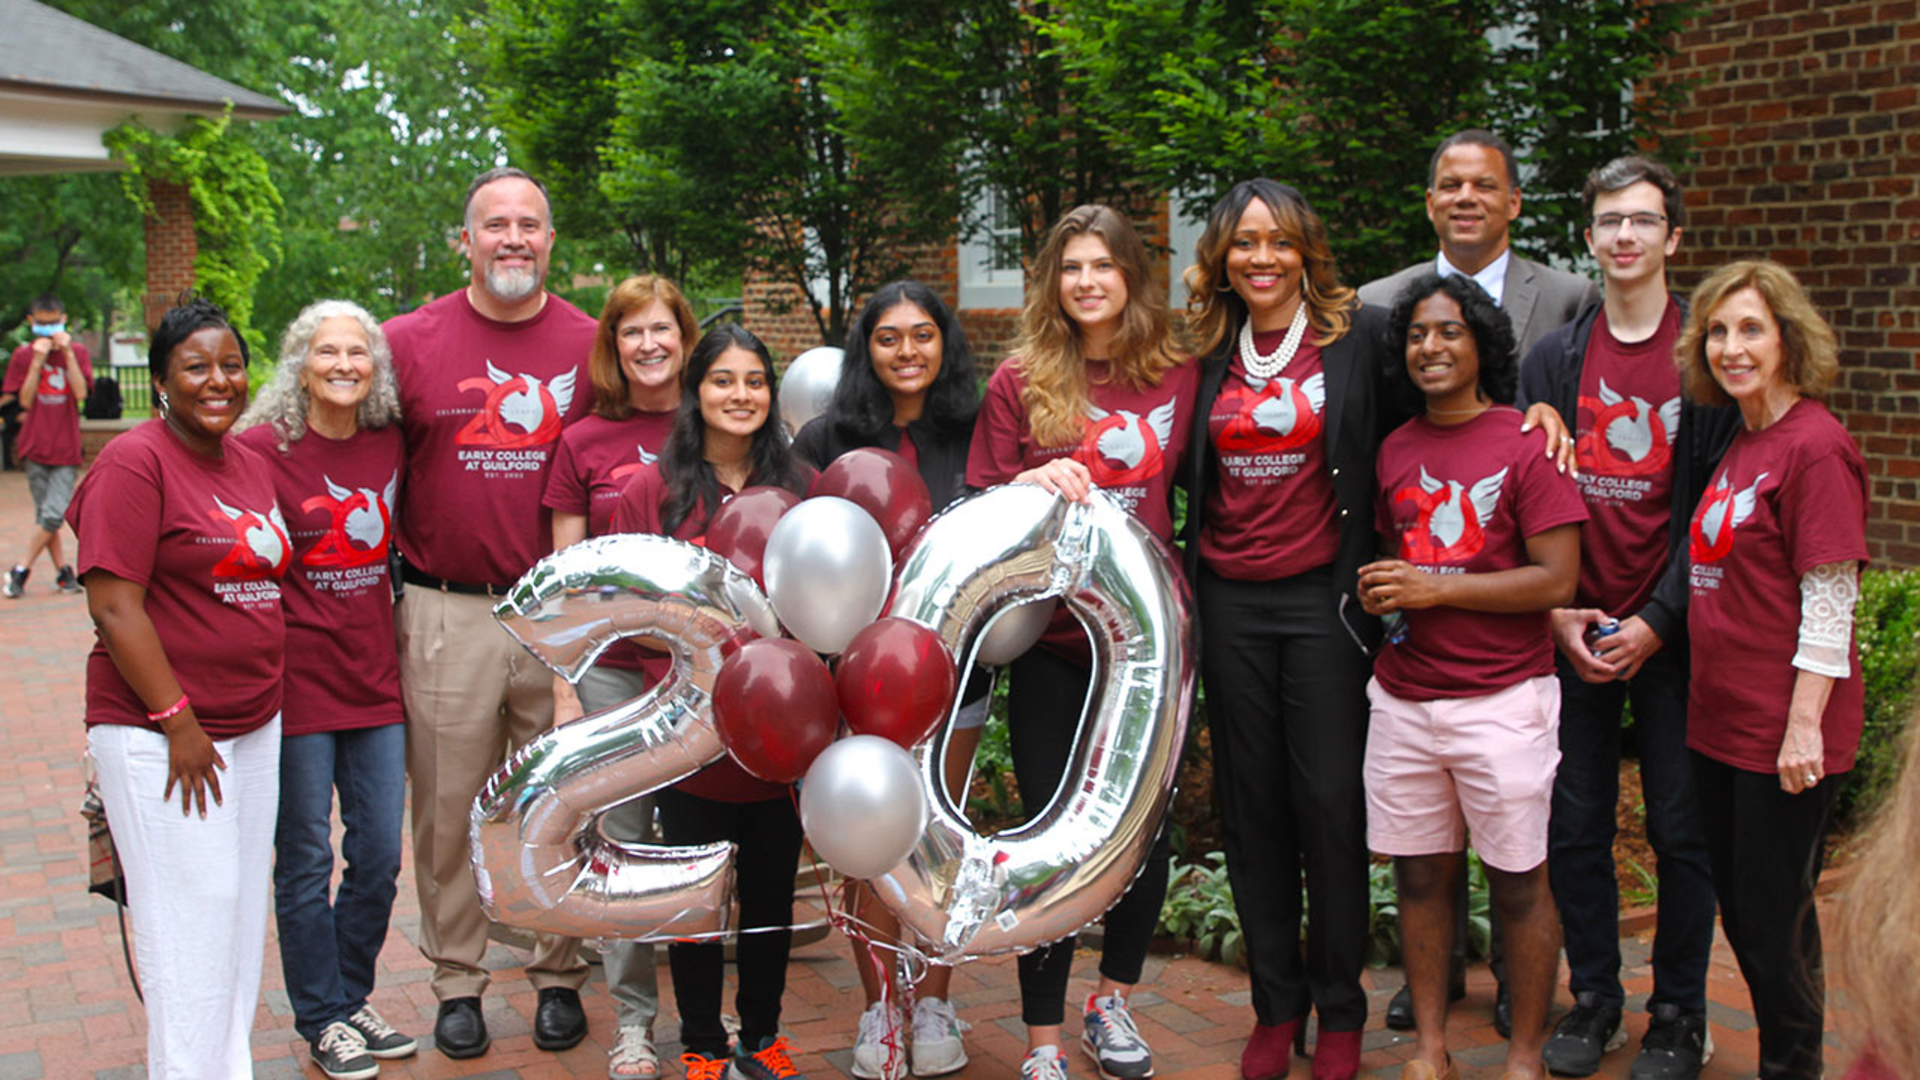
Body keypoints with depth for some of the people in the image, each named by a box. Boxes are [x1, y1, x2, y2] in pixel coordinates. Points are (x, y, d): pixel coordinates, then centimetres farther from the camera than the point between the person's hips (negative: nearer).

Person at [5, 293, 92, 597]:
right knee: (45, 516, 3)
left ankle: (20, 570, 3)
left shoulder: (77, 351, 4)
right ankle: (63, 572, 14)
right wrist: (38, 361, -11)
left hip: (66, 448, -1)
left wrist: (67, 353, -13)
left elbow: (81, 393, -9)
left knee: (53, 515, -10)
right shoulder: (23, 355, 5)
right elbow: (25, 401, -3)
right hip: (36, 446, 1)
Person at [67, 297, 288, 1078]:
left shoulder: (251, 464, 12)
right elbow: (113, 605, -16)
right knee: (190, 927, -4)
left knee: (241, 922, 13)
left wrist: (263, 707, 15)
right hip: (160, 739, -8)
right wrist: (178, 722, -18)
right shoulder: (135, 463, -11)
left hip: (254, 730, 8)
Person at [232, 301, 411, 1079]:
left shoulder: (390, 445, 5)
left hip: (374, 678, 5)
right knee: (306, 860, 6)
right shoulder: (259, 448, -10)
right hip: (297, 683, -5)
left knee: (380, 854, 9)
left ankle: (352, 997, 29)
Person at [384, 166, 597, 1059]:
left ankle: (560, 977, 24)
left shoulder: (591, 345, 4)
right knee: (446, 808, 7)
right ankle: (456, 983, 22)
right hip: (445, 616, -1)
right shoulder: (409, 342, 1)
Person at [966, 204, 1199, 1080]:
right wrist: (1034, 483, -18)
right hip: (1051, 641, -2)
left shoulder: (1176, 376, 5)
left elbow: (1180, 487, 14)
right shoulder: (1019, 383, 0)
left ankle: (1113, 1001, 32)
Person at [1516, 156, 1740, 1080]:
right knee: (1574, 828, 8)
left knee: (1681, 829, 5)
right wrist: (1558, 615, -4)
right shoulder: (1553, 359, 7)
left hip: (1670, 630, -2)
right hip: (1574, 630, 2)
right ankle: (1594, 999, 24)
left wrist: (1659, 619, -11)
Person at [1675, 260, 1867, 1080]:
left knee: (1774, 919, 3)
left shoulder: (1815, 445, -14)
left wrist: (1805, 725, -19)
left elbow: (1829, 603, -17)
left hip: (1780, 731, -8)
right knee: (1740, 910, 17)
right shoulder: (1741, 442, 11)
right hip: (1722, 719, 8)